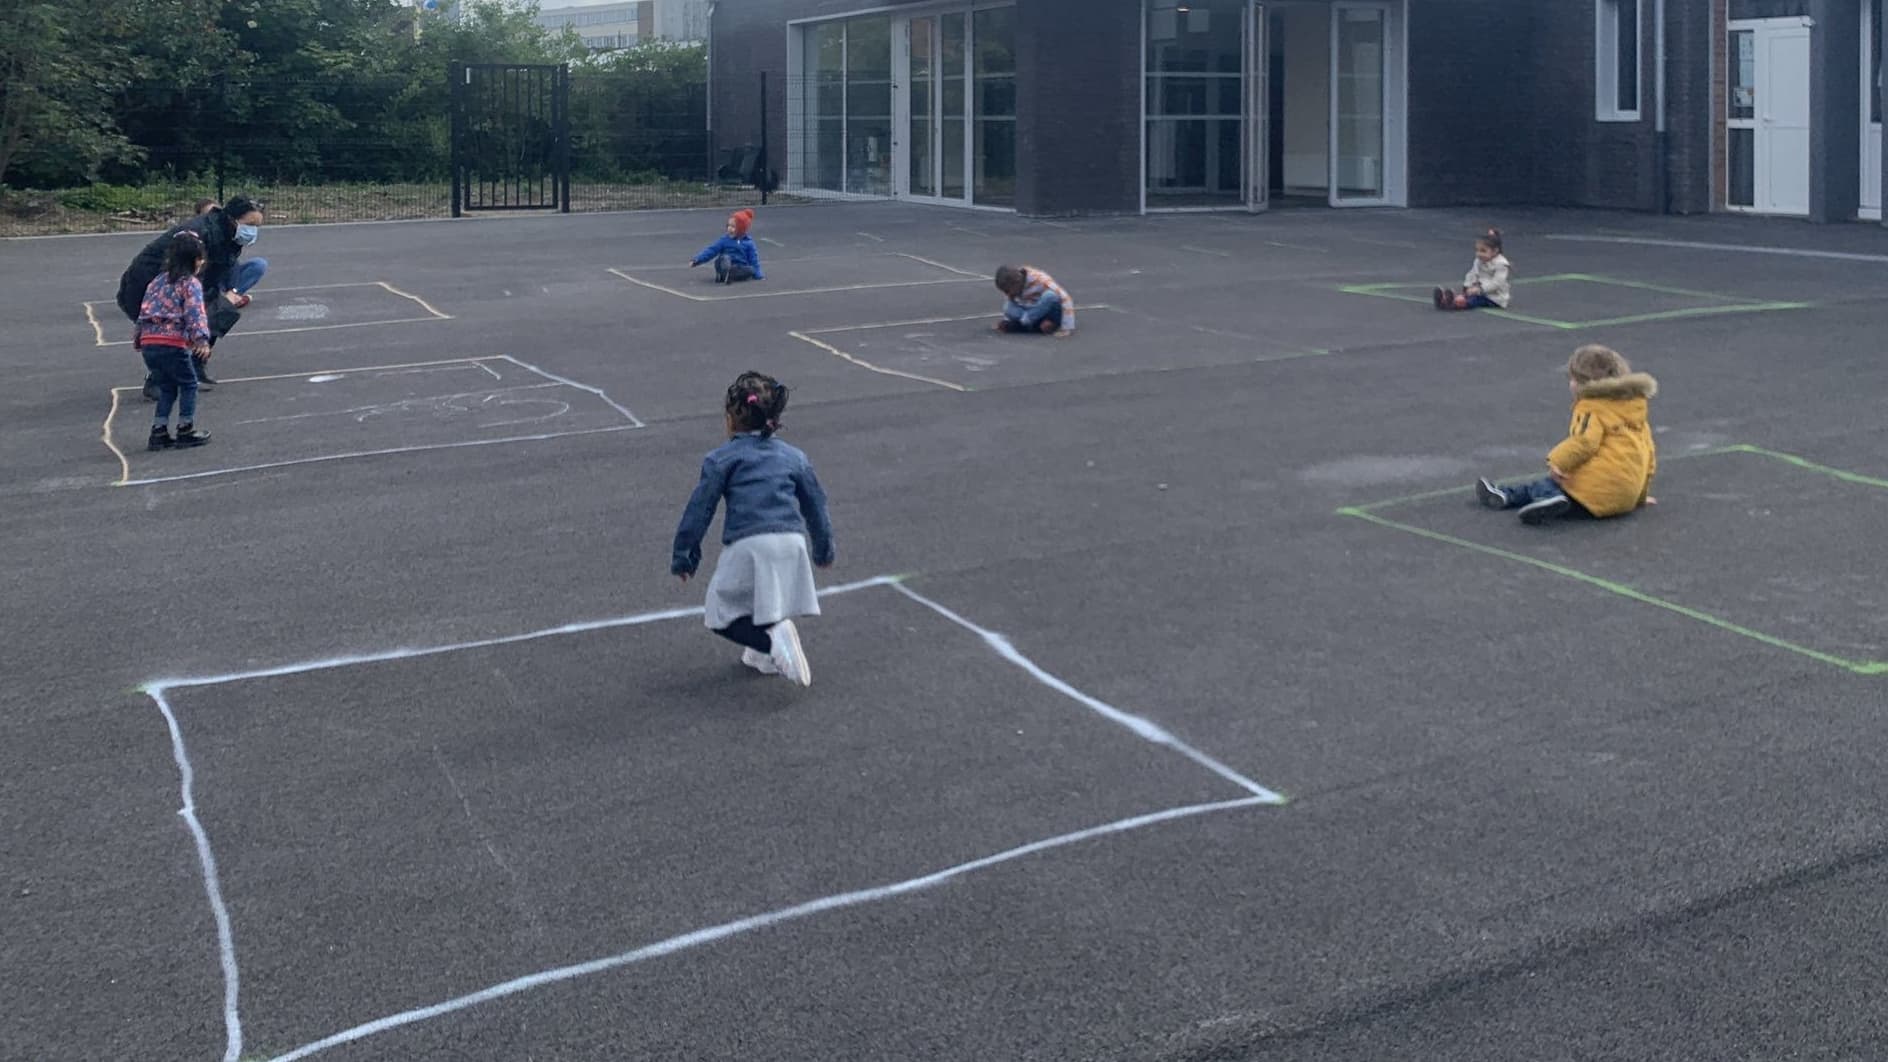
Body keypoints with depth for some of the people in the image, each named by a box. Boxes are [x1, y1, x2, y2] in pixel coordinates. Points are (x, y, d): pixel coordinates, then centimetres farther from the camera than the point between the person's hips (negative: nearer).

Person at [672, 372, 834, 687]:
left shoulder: (722, 459, 8)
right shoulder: (794, 457, 20)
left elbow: (699, 509, 5)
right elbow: (816, 506, 28)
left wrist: (683, 556, 13)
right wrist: (824, 550, 42)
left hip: (747, 545, -5)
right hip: (791, 542, 5)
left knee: (721, 616, 9)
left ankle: (772, 636, -15)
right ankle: (765, 654, 26)